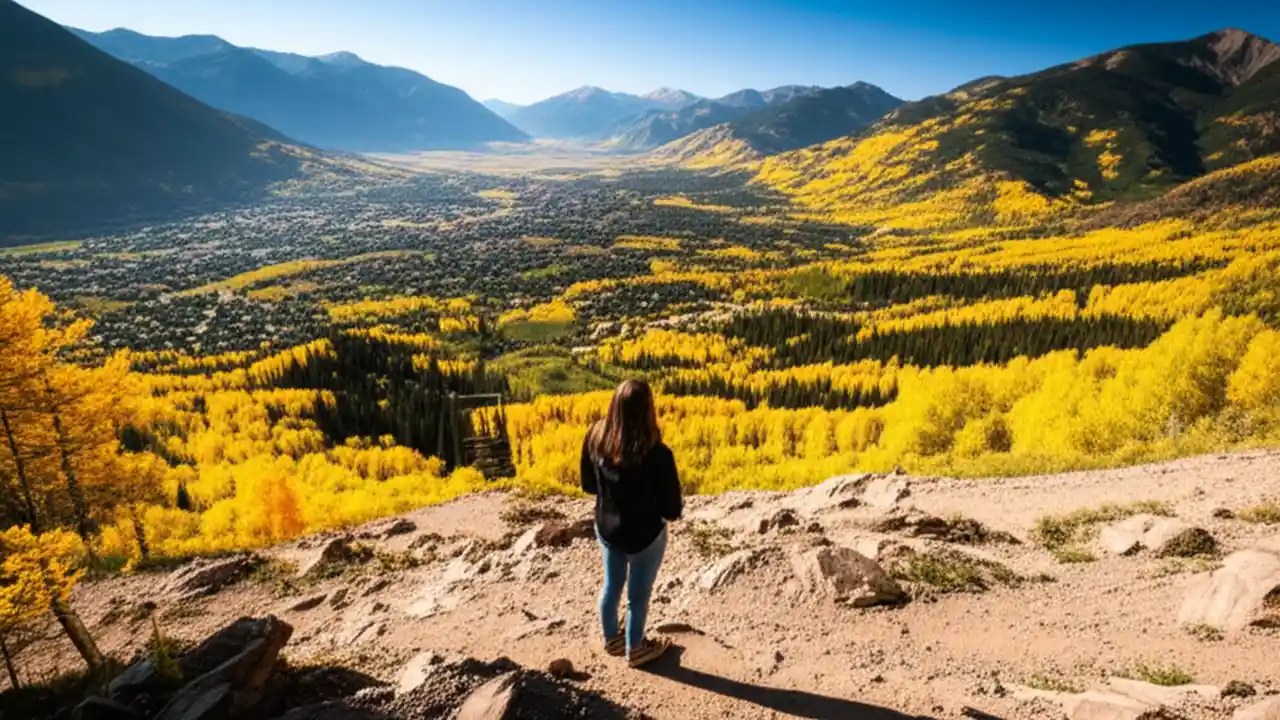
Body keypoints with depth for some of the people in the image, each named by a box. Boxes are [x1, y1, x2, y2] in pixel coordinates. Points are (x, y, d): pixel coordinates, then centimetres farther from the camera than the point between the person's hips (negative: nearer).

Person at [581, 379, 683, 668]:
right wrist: (679, 504, 2)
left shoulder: (595, 438, -18)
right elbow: (671, 511, -21)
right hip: (645, 536, -4)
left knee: (611, 585, 28)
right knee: (638, 596, 20)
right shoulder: (658, 455, -33)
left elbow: (588, 485, -1)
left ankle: (611, 640, 51)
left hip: (606, 530, 4)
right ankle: (634, 650, 44)